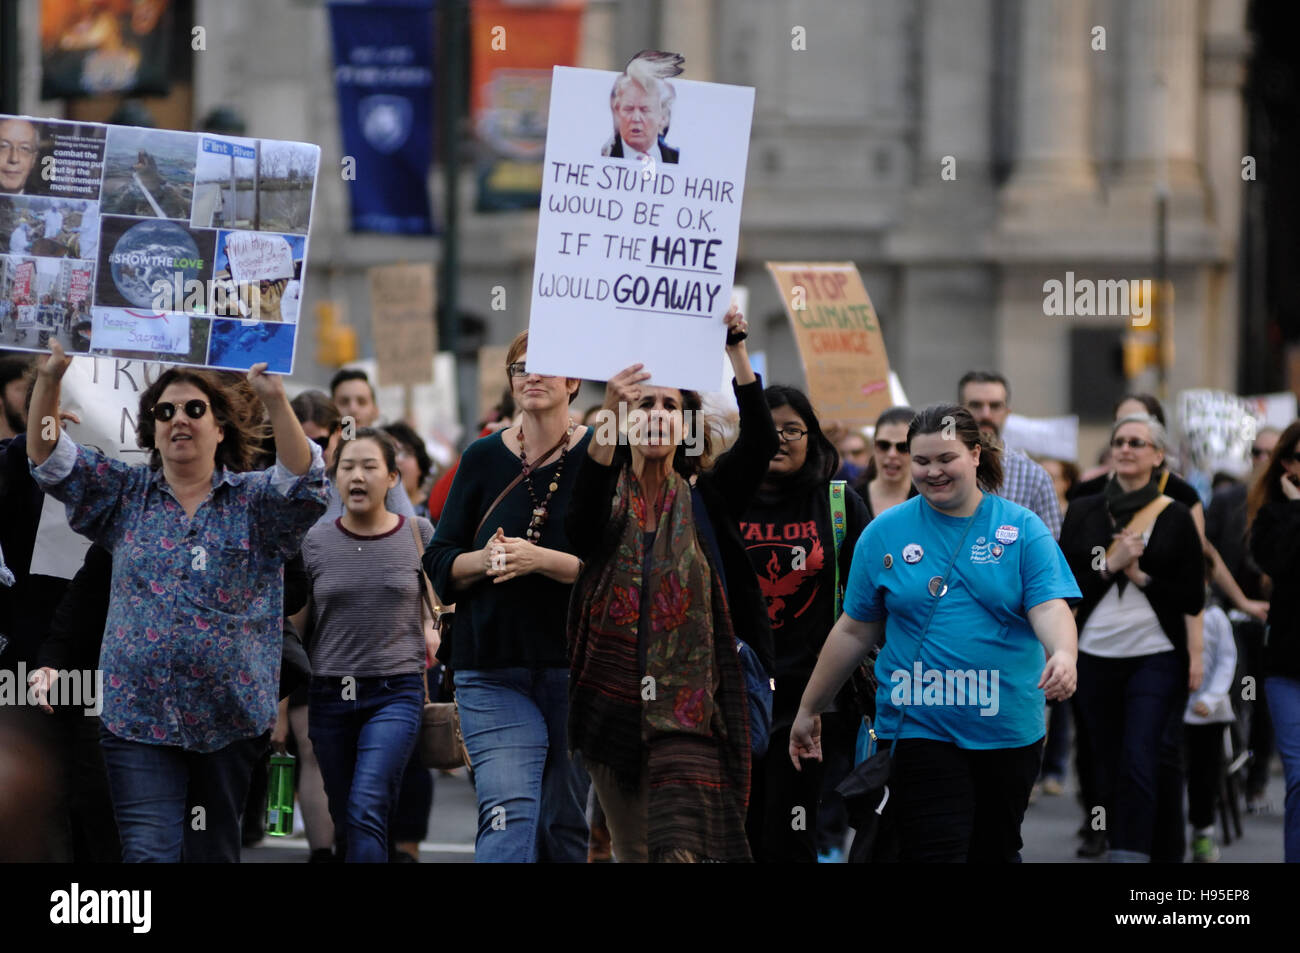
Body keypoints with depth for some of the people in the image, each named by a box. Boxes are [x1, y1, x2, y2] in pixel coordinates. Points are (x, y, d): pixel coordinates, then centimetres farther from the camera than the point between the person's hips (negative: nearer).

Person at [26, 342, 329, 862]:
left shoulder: (254, 501, 2)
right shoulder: (127, 495, 9)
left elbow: (303, 480, -18)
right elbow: (48, 458, 4)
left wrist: (275, 399, -32)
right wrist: (49, 380, -13)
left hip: (232, 720, 0)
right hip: (138, 719, 0)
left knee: (214, 852, 11)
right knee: (149, 852, -13)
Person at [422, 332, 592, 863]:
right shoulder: (484, 459, 7)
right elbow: (439, 564, 10)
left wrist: (540, 560, -21)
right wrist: (484, 561, -11)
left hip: (579, 666, -1)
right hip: (494, 670, 1)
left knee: (569, 826, 6)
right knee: (508, 812, -16)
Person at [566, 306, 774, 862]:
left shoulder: (704, 503, 8)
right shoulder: (609, 501, 6)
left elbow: (760, 444, -7)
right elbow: (584, 522, -18)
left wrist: (737, 353, -18)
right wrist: (609, 417, -34)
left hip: (686, 703, -2)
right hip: (613, 700, 2)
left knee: (680, 846, -17)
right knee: (632, 851, 7)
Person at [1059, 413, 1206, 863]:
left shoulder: (1175, 517, 2)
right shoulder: (1084, 512, 9)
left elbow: (1192, 597, 1)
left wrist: (1140, 575, -10)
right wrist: (1110, 565, -8)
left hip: (1157, 656, -3)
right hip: (1096, 653, 3)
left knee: (1142, 762, -13)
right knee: (1107, 764, 7)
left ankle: (1131, 857, -19)